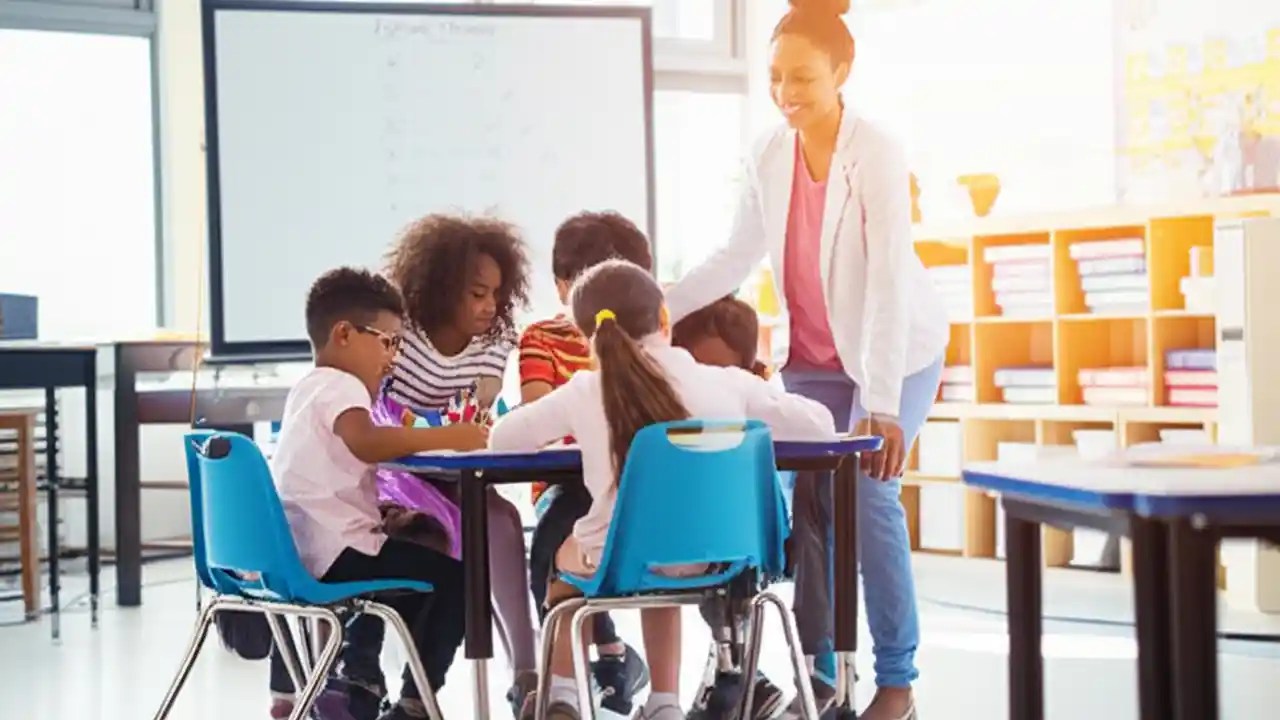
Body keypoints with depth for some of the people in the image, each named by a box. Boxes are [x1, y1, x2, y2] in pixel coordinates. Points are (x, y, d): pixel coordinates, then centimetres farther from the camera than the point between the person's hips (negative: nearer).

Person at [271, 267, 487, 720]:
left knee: (418, 556, 30)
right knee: (454, 578, -7)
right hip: (336, 552, -11)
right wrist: (446, 437, -31)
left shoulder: (312, 387, 20)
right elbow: (365, 441, -35)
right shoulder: (341, 387, -14)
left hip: (300, 551, 11)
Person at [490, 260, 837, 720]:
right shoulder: (726, 382, -3)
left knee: (567, 556, 36)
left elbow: (502, 438, 6)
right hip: (715, 559, 2)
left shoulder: (584, 393, -5)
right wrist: (753, 426, 22)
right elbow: (820, 424, 4)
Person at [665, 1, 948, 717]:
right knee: (809, 498, 0)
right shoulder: (770, 154, -6)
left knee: (867, 492, -14)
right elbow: (738, 257, -1)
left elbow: (889, 278, -28)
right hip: (812, 354, 5)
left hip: (898, 350, -5)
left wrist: (883, 401, -34)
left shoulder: (876, 152, -22)